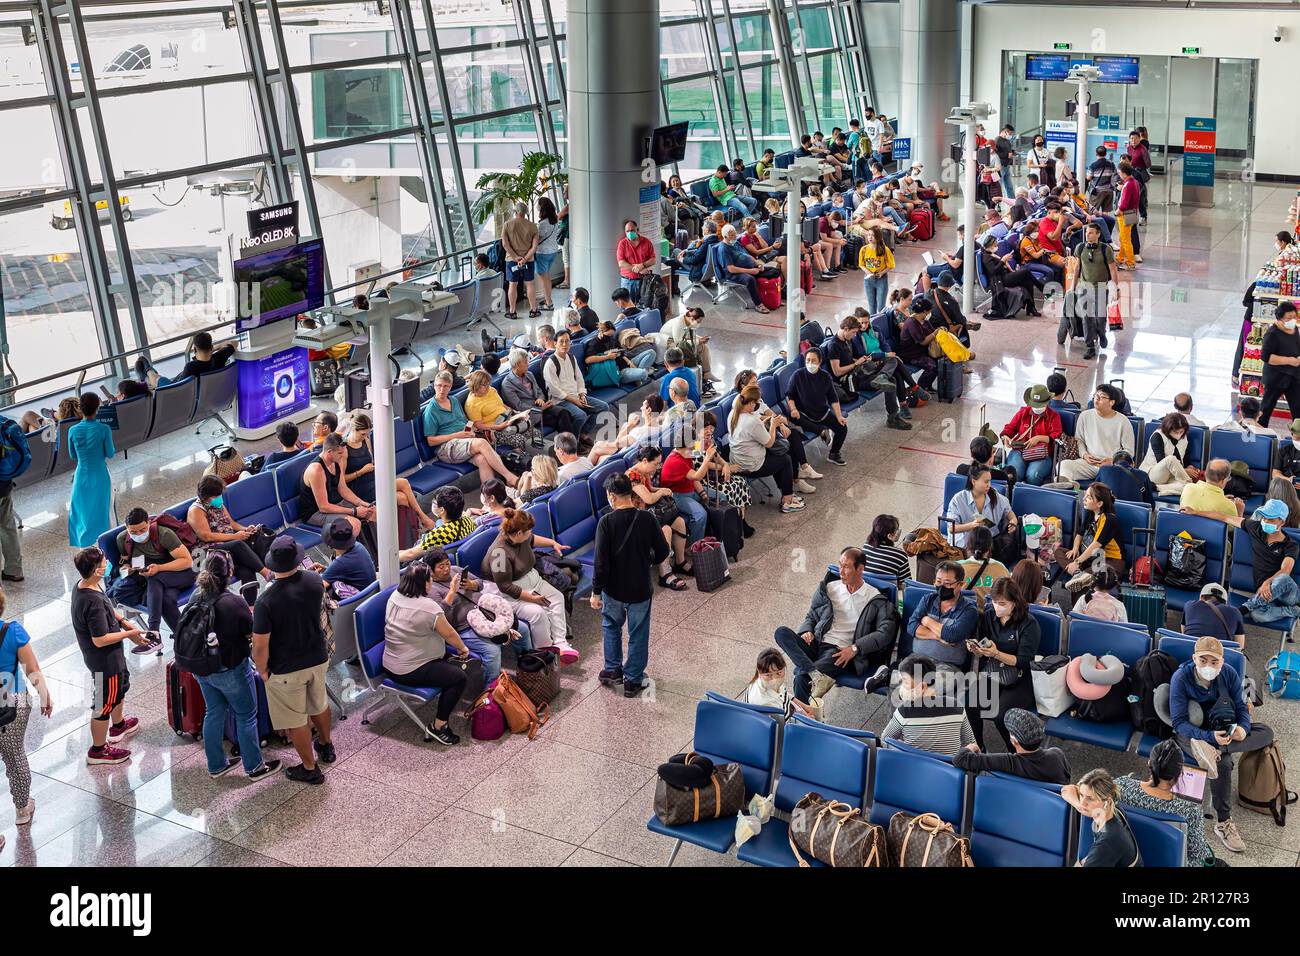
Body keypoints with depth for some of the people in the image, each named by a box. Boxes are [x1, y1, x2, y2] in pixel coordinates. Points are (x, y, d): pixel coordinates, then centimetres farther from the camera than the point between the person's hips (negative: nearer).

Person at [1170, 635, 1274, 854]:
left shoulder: (1229, 674, -9)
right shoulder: (1181, 678, -21)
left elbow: (1241, 707, -4)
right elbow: (1180, 722, -23)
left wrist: (1243, 728, -28)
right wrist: (1209, 737, -39)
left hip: (1218, 729, 6)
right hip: (1190, 733, -5)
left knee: (1266, 732, -15)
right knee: (1223, 762, -32)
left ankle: (1211, 750, -34)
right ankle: (1222, 824, -22)